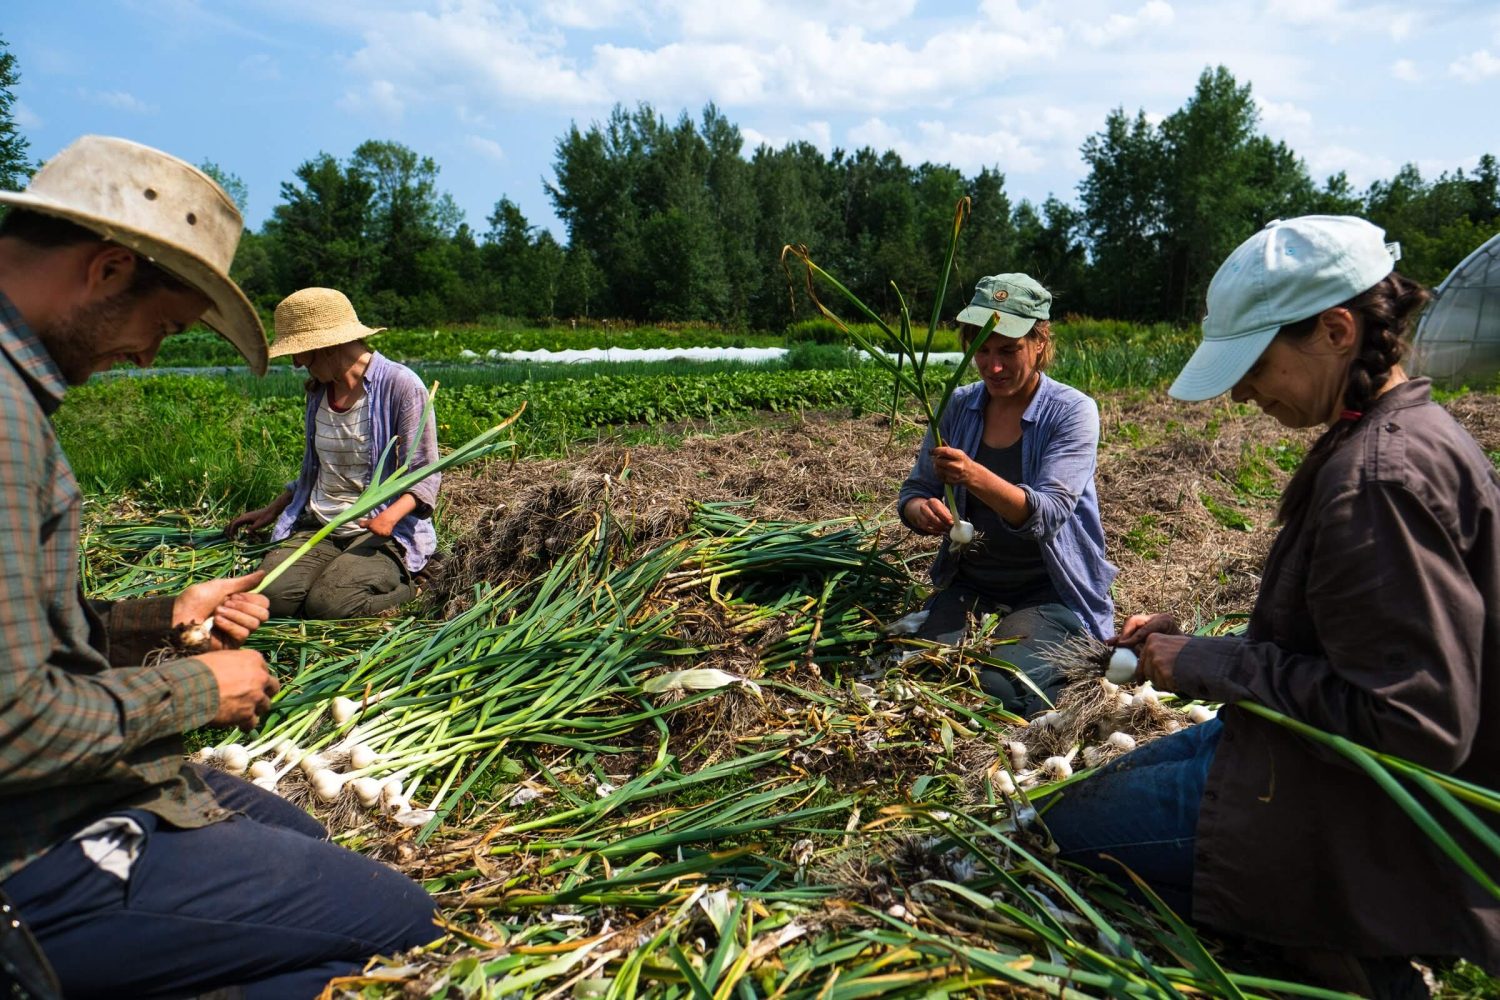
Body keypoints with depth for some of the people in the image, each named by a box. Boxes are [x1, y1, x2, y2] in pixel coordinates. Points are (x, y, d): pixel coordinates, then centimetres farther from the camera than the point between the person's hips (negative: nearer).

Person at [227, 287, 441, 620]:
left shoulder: (401, 386, -11)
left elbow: (425, 475, -11)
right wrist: (271, 510, 19)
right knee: (270, 596, -21)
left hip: (381, 531, -6)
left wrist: (391, 515, -29)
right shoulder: (318, 390, 11)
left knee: (327, 604, -29)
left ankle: (406, 581, 0)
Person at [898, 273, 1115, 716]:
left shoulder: (1072, 411, -12)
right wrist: (922, 510, -21)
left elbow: (1047, 515, -24)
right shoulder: (959, 406, 2)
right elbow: (914, 491, 5)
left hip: (1051, 593, -4)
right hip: (970, 586, 4)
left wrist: (976, 476, -42)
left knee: (994, 688, -24)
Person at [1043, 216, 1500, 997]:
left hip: (1368, 841, -11)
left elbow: (1415, 726, -29)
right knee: (1100, 784, 23)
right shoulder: (1404, 435, 5)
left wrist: (1214, 666, -20)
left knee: (1075, 823, 1)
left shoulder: (1379, 476, -28)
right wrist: (1198, 647, 3)